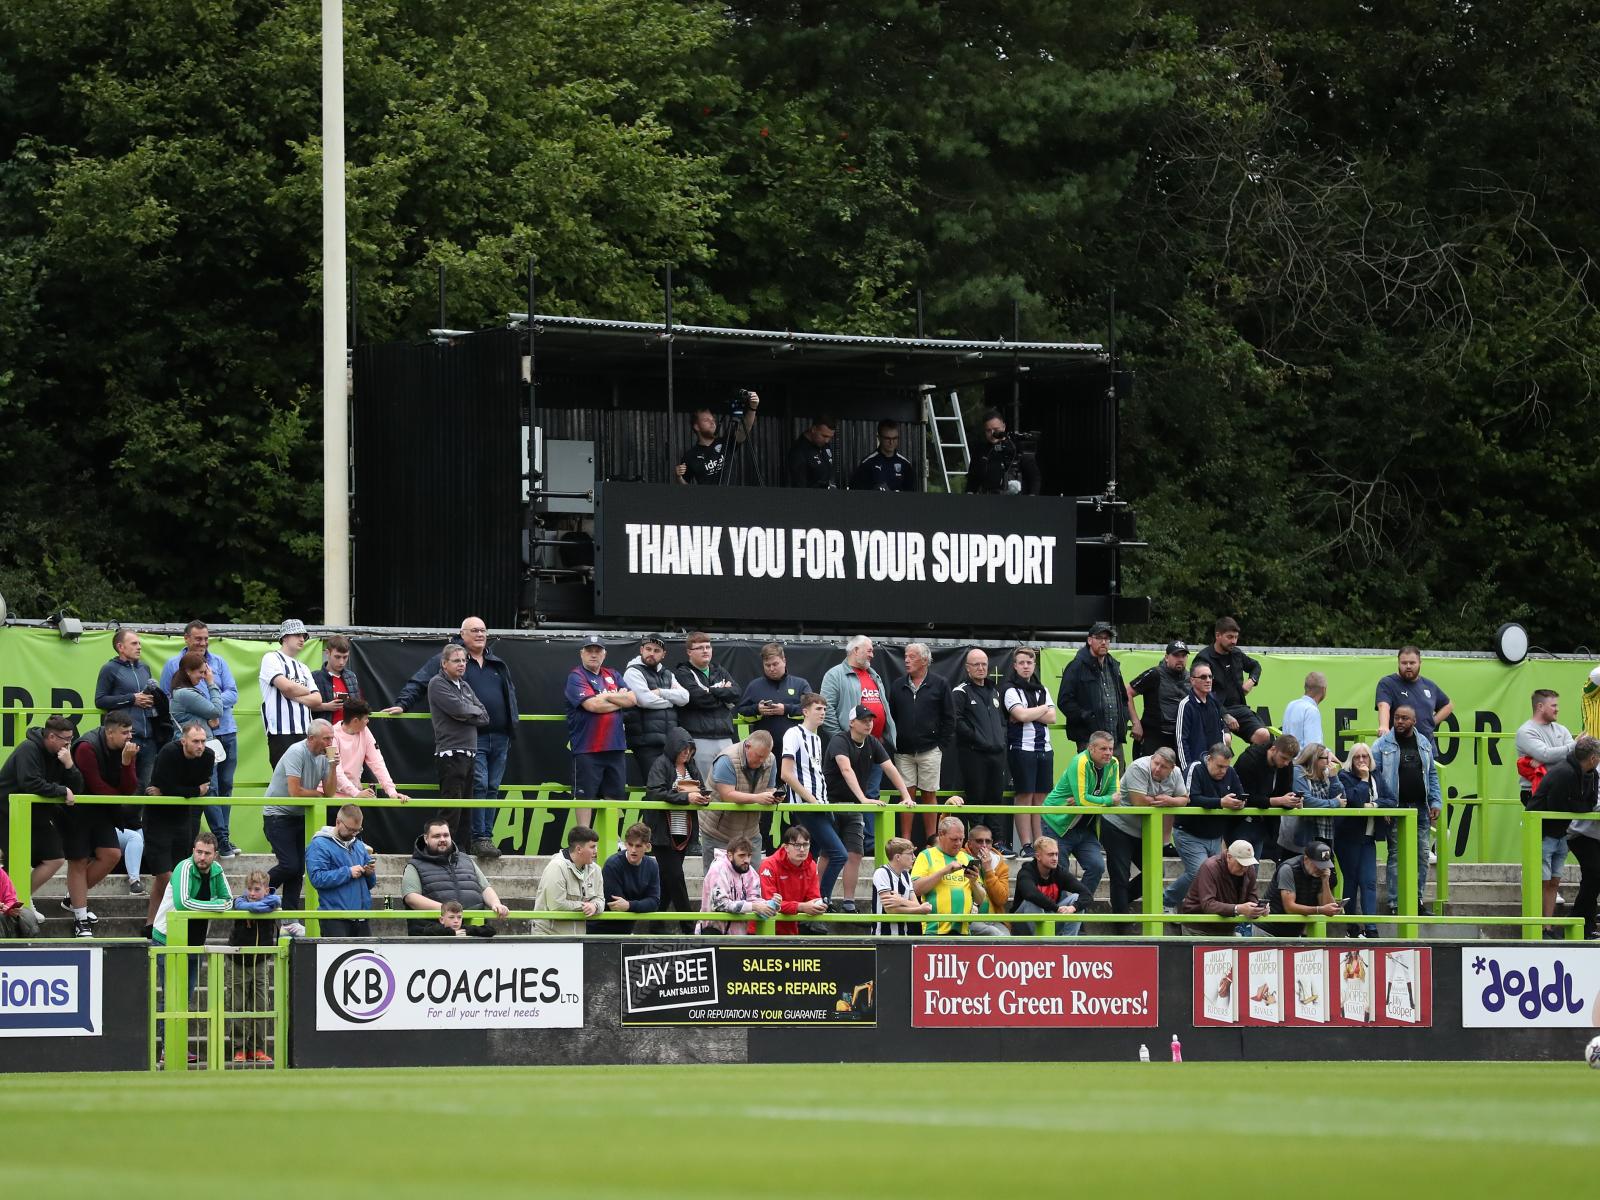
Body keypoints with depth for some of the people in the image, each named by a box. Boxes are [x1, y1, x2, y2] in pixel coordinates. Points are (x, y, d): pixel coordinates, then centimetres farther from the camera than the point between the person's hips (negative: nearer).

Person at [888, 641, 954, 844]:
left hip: (930, 750, -2)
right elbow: (890, 717, 12)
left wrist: (941, 744, -3)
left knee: (929, 795, 2)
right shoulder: (897, 686, 10)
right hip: (903, 751, 2)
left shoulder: (939, 685, 1)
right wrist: (894, 742, 3)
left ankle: (931, 842, 6)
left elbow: (949, 718, 2)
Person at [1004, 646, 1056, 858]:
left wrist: (1029, 715, -9)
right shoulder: (1011, 691, -1)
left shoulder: (1042, 691, 16)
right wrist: (1043, 709, 0)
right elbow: (1021, 715, -16)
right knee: (1024, 796, -5)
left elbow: (1052, 718, 4)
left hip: (1044, 748, 5)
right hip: (1022, 748, -5)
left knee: (1040, 797, 4)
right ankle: (1026, 845, -5)